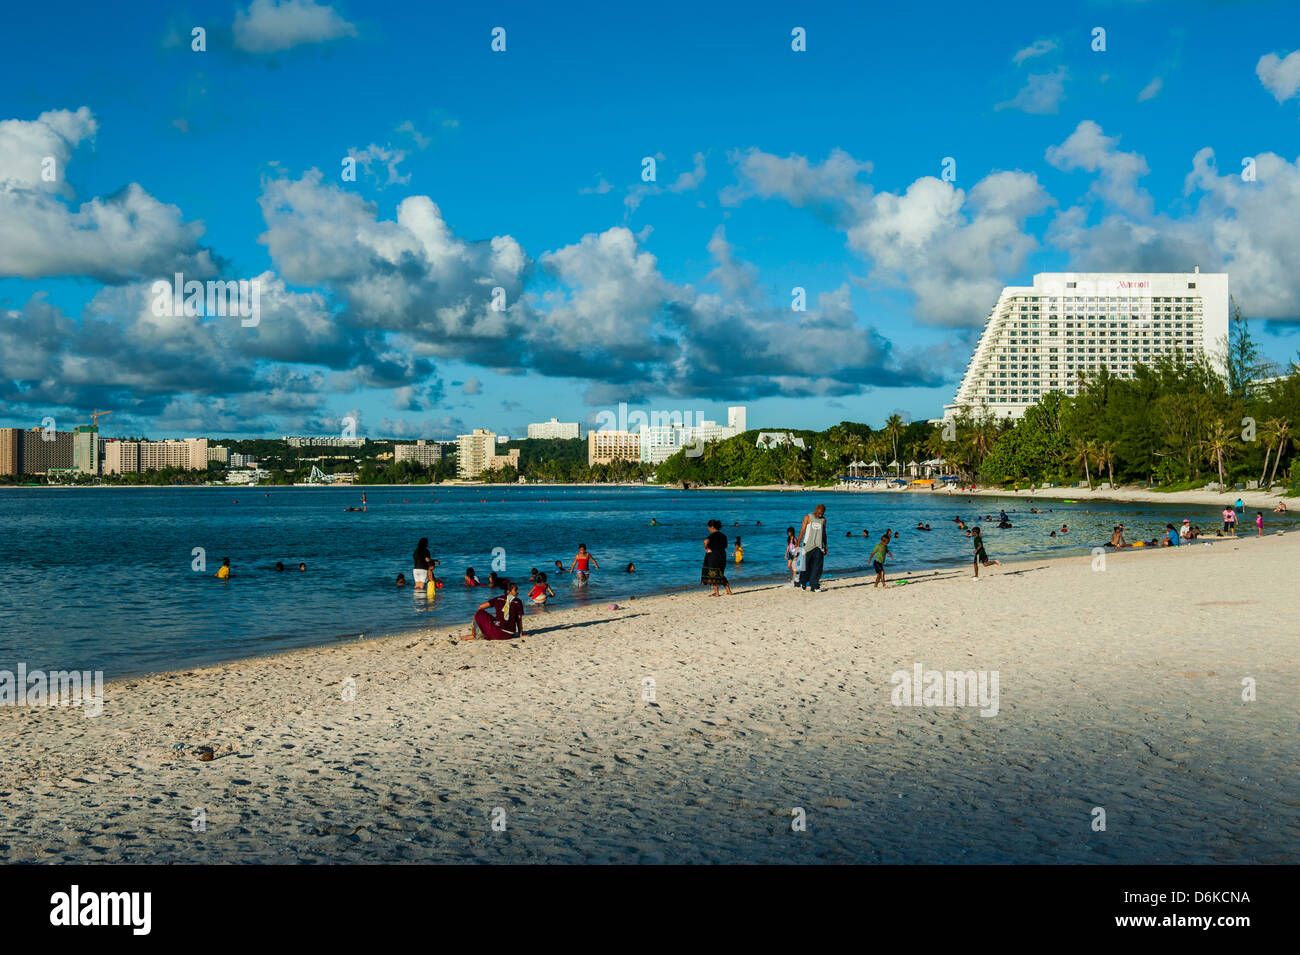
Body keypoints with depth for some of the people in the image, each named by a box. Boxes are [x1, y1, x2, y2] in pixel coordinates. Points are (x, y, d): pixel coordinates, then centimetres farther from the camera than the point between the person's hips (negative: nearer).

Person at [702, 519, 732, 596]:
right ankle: (729, 591, 14)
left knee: (713, 574, 5)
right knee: (720, 575, 17)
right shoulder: (723, 535, 8)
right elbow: (725, 546, 22)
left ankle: (716, 593, 6)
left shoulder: (713, 535, -15)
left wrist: (706, 549, -18)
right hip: (722, 556, 7)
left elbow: (706, 541, -34)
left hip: (713, 556, -7)